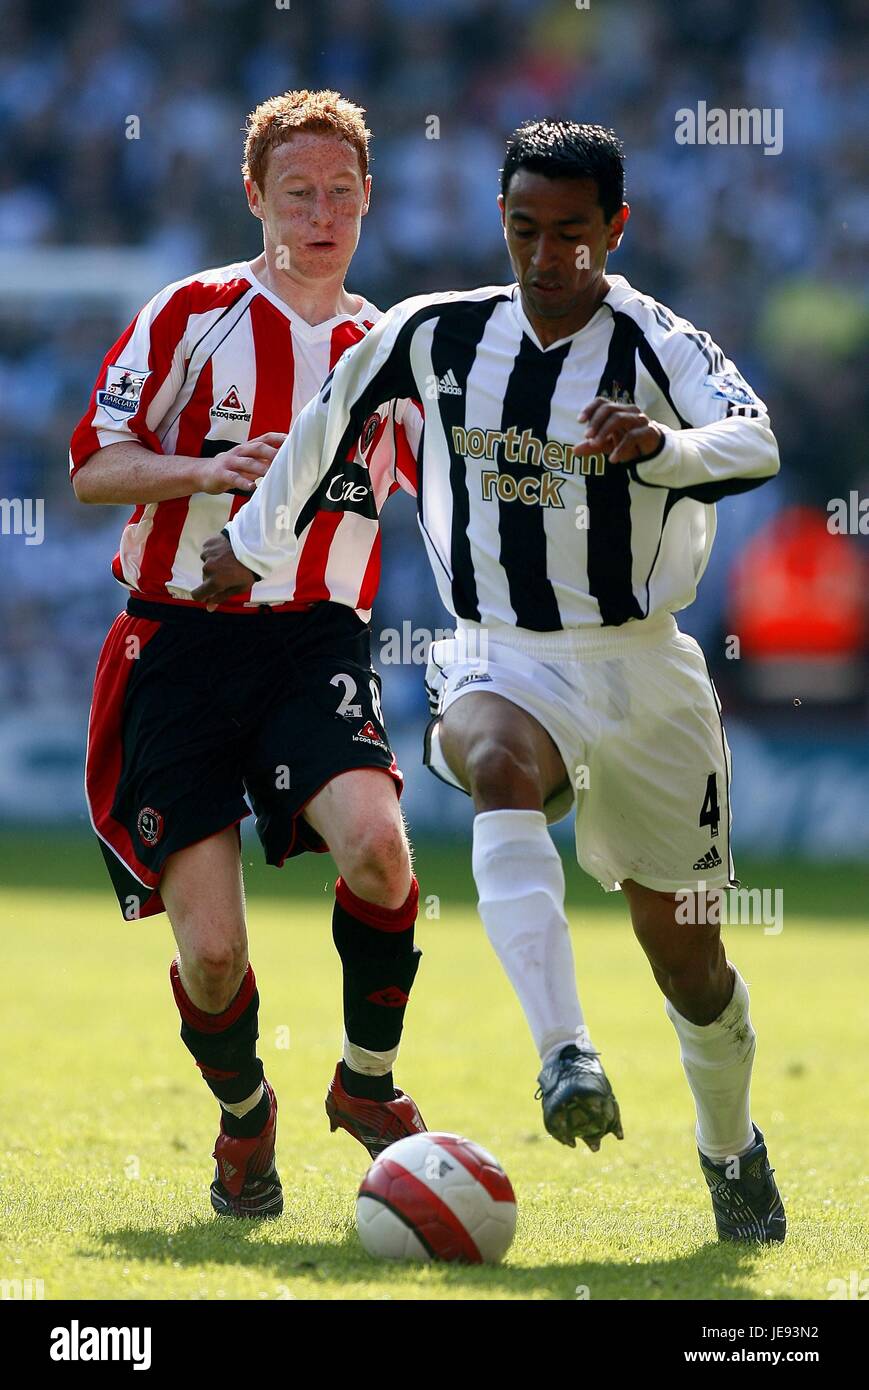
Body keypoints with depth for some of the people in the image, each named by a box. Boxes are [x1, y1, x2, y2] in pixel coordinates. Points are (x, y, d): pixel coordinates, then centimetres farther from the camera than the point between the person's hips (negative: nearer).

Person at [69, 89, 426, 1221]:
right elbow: (94, 465, 1)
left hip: (314, 636, 2)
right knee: (211, 947, -10)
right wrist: (203, 469, -17)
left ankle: (369, 1082, -2)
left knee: (374, 841, -29)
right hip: (179, 641, -2)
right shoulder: (194, 314, 1)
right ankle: (243, 1115, 24)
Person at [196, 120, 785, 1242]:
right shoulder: (435, 335, -1)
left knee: (686, 953, 8)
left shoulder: (656, 345, -12)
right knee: (502, 769, -37)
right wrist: (253, 542, 27)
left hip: (641, 675, -1)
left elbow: (756, 445, -31)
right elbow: (331, 421, 18)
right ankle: (566, 1057, -50)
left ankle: (731, 1150, 39)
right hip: (499, 664, 1)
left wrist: (658, 444, -52)